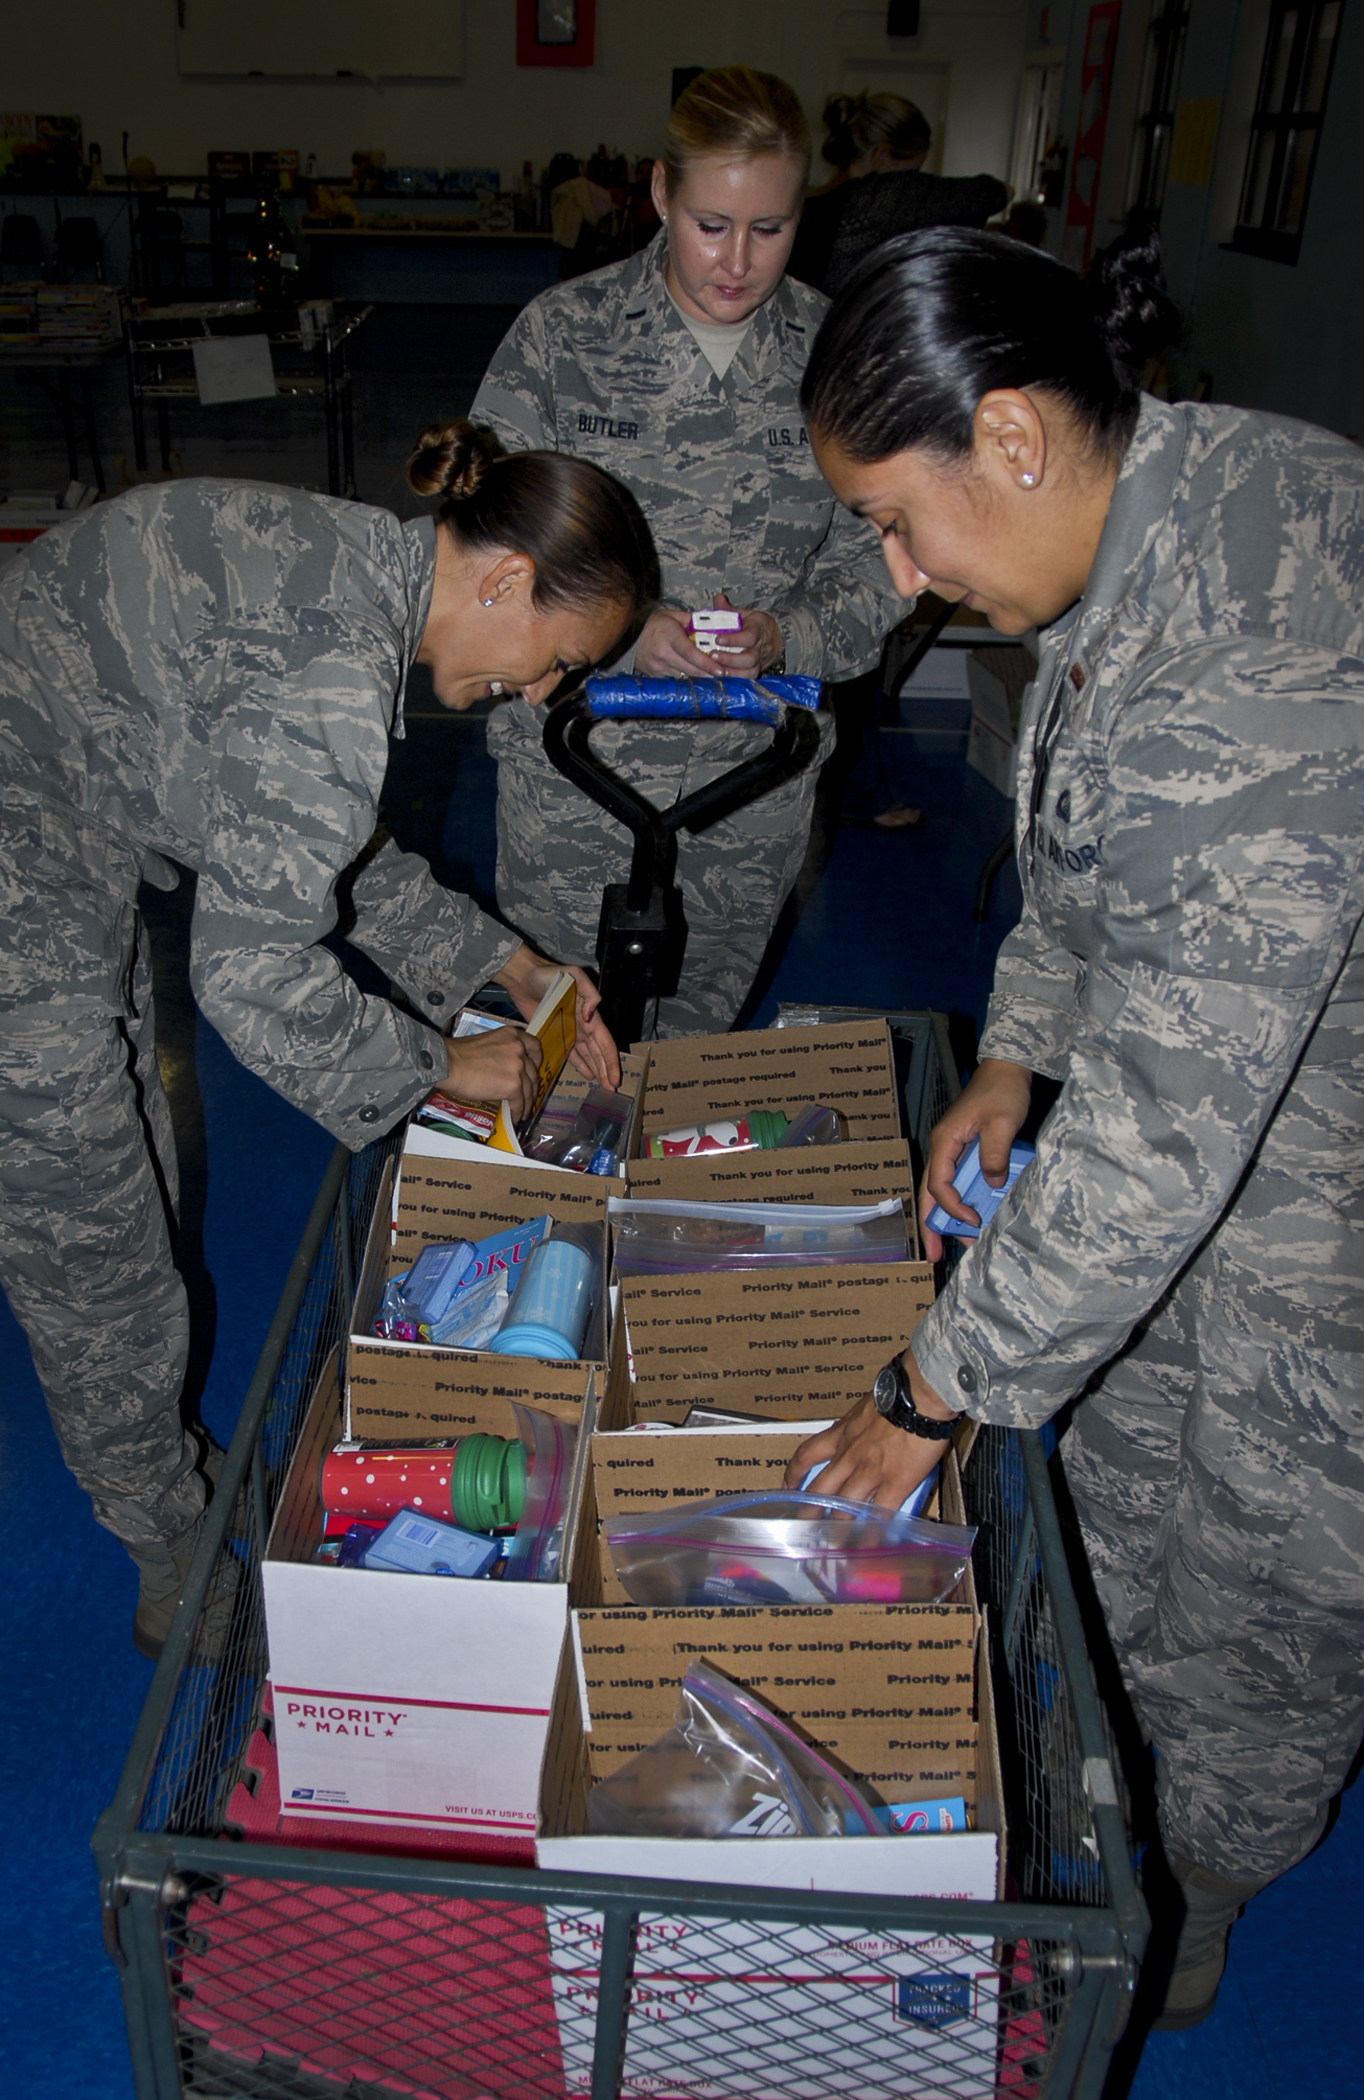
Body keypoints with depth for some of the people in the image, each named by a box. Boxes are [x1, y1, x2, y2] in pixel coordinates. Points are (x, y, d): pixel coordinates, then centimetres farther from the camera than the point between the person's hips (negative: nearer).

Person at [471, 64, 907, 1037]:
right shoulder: (564, 329, -5)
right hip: (572, 764, -1)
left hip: (754, 779, 1)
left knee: (701, 1040, 17)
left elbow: (875, 564, 1)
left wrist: (786, 636, -21)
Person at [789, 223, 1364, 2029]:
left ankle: (1188, 1911, 44)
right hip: (1199, 1074, 9)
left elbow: (1158, 1137, -34)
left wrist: (933, 1389, -22)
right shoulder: (1156, 506, -7)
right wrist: (1018, 1049, 11)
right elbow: (1090, 851, 10)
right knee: (1124, 1450, 25)